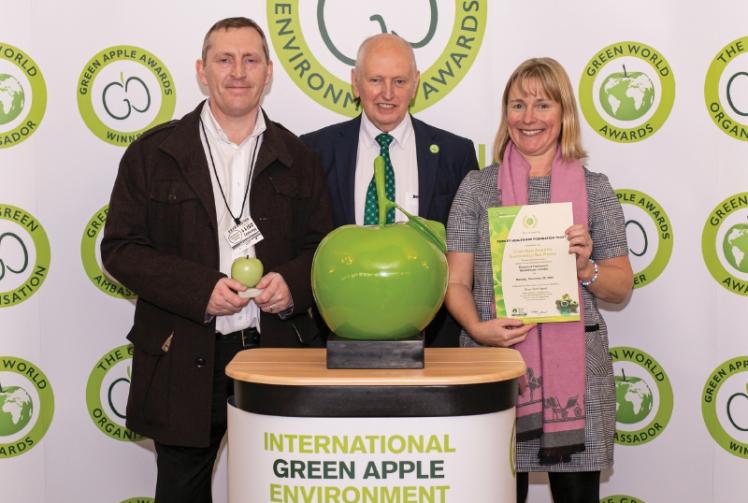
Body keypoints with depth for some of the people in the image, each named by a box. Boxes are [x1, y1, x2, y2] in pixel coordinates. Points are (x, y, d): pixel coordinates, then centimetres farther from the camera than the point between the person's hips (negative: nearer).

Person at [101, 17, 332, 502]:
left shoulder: (298, 159, 8)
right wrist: (200, 288, -16)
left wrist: (294, 281, -13)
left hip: (277, 350, 1)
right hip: (183, 359, -1)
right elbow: (121, 248, -3)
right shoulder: (153, 154, 1)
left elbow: (325, 245, 10)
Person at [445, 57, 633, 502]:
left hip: (576, 366, 1)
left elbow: (621, 288, 9)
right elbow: (456, 282, 4)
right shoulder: (478, 187, 6)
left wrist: (586, 268, -11)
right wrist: (477, 328, -14)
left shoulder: (594, 189, 6)